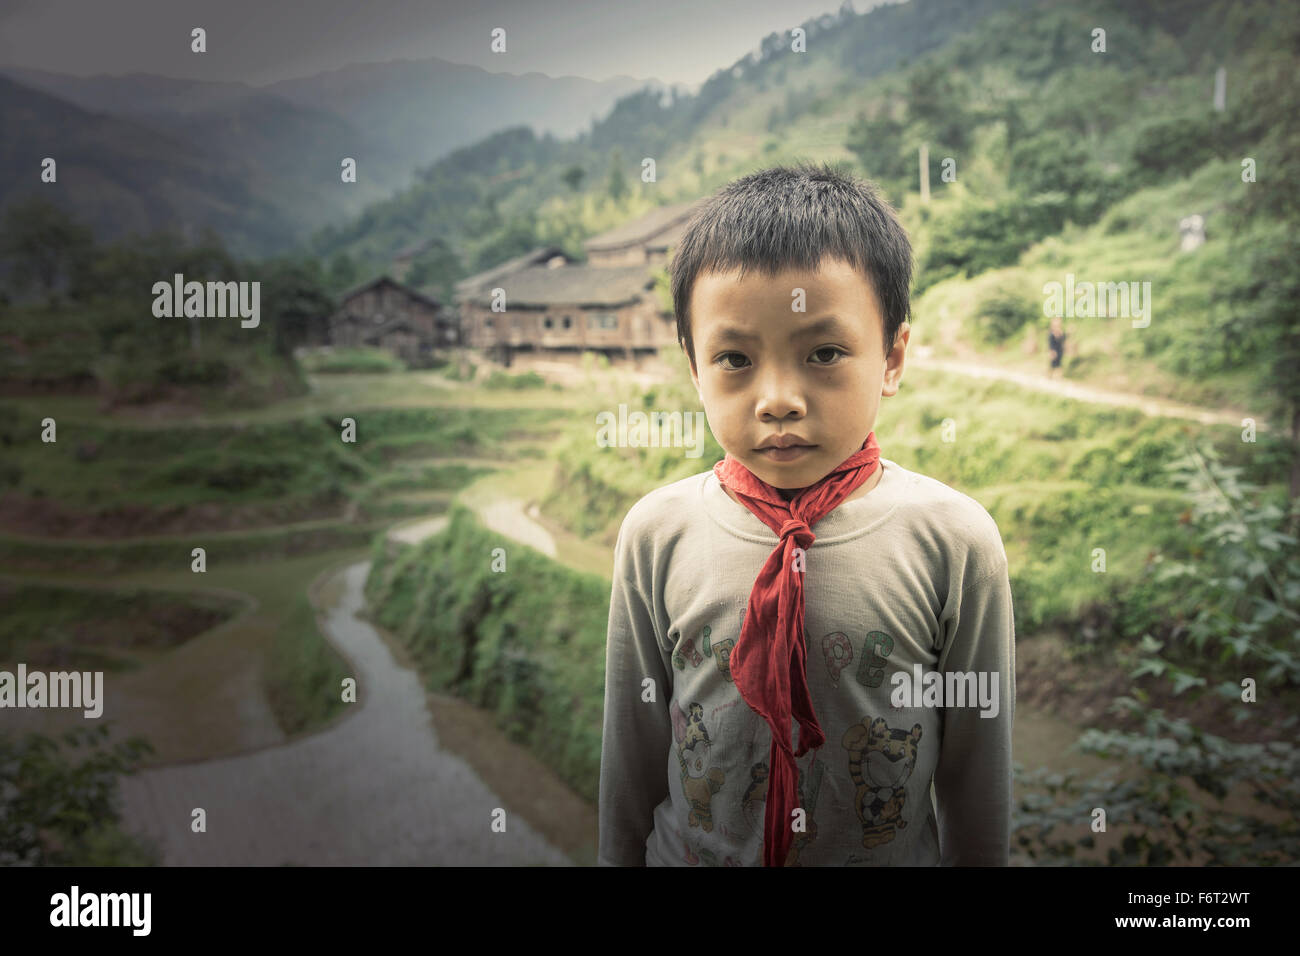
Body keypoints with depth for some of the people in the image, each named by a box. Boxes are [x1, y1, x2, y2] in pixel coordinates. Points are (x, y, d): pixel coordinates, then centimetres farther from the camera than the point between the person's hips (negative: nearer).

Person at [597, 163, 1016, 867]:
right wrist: (617, 857, 4)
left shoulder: (954, 541, -19)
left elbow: (977, 775, -8)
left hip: (896, 856, 0)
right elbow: (631, 748, -4)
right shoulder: (656, 533, -15)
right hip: (688, 854, 1)